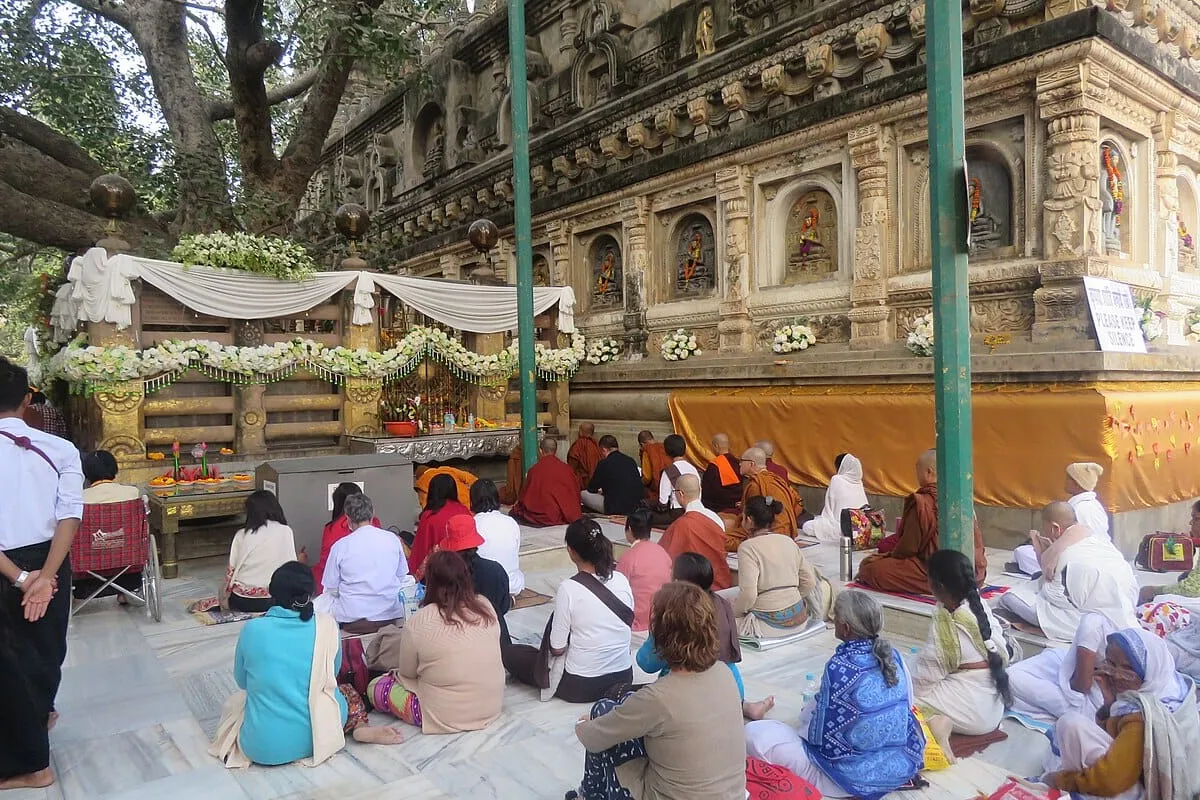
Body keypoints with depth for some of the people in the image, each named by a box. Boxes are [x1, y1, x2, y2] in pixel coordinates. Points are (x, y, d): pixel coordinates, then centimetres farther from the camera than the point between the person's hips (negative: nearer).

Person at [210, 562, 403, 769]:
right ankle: (360, 728, -1)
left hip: (261, 748, 2)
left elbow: (242, 682, 10)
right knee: (347, 690, 28)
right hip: (313, 740, -1)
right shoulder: (326, 626, -6)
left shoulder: (252, 629, -7)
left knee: (235, 700, 31)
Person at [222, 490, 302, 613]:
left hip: (241, 603, 3)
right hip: (272, 601, -2)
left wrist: (224, 598, 10)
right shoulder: (286, 531, -5)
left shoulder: (241, 535, -4)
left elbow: (231, 571, -3)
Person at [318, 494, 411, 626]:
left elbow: (332, 590, 0)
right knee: (410, 581, 29)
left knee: (320, 601, 27)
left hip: (351, 615, -1)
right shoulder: (393, 539, -2)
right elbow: (402, 577, 9)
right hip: (391, 612, 1)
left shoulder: (340, 546, -7)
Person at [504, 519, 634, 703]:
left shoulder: (569, 588, -18)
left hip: (580, 687, -5)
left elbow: (557, 649, -12)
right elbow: (628, 623, 8)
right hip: (623, 678, 6)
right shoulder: (622, 580, -5)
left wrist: (550, 647, 12)